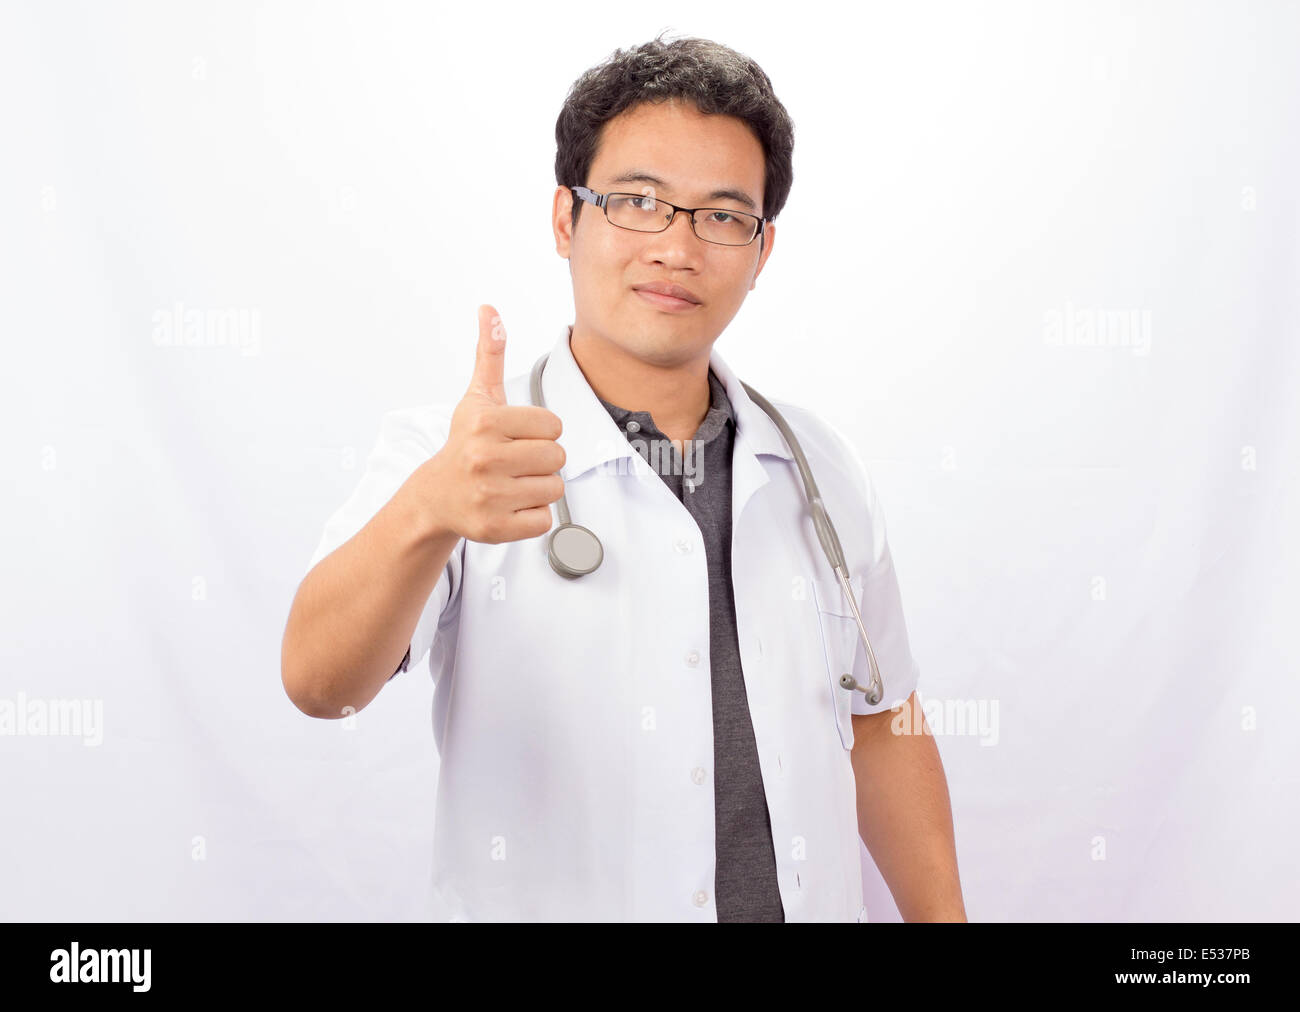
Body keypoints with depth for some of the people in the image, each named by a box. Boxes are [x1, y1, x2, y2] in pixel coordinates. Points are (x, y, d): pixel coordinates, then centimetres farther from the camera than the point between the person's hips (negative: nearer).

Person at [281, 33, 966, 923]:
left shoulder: (821, 470, -3)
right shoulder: (443, 455, -15)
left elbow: (879, 728, 4)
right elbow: (319, 682, -31)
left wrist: (943, 914, 1)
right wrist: (428, 514, -48)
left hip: (815, 902, 4)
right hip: (544, 904, -3)